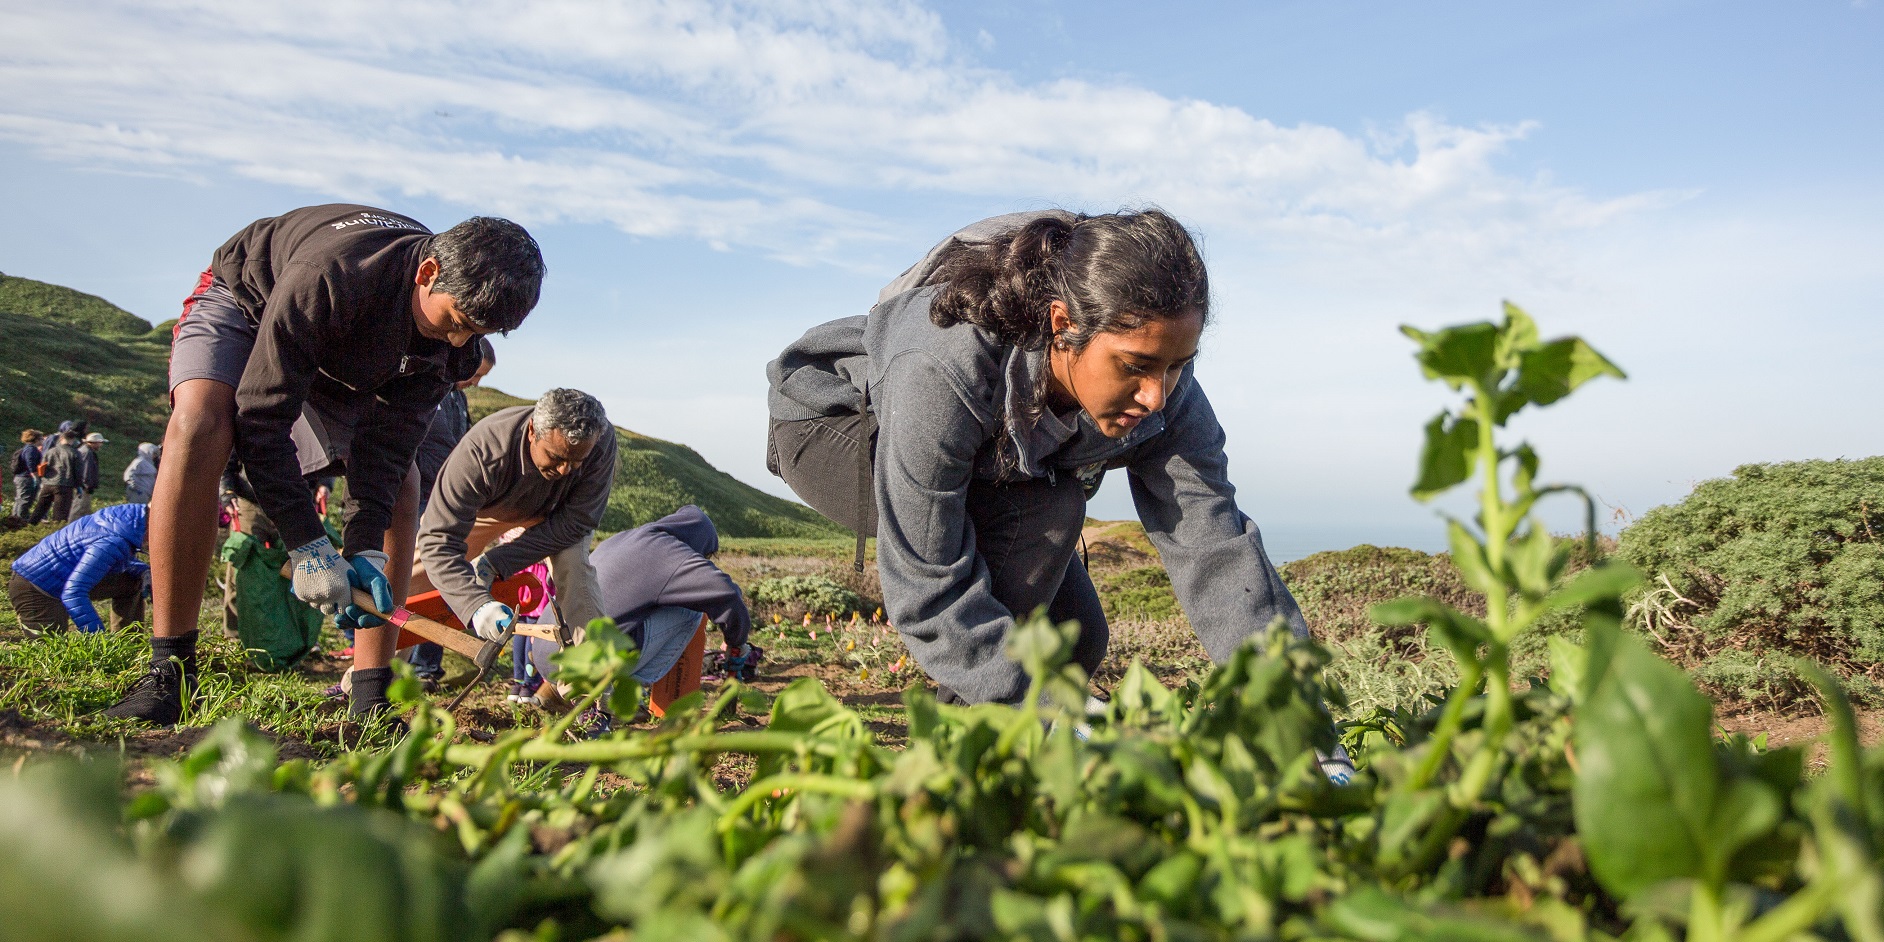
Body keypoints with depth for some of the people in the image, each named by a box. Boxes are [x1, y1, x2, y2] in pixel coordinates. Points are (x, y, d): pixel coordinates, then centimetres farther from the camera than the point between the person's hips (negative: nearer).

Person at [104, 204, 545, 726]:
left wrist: (366, 550, -31)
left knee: (399, 485, -11)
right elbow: (261, 418, -37)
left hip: (343, 364, 5)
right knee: (199, 426, -35)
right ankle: (170, 669, -29)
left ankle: (373, 696, -8)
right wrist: (305, 546, -38)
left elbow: (388, 440, -22)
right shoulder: (327, 278, -43)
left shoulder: (453, 336, -25)